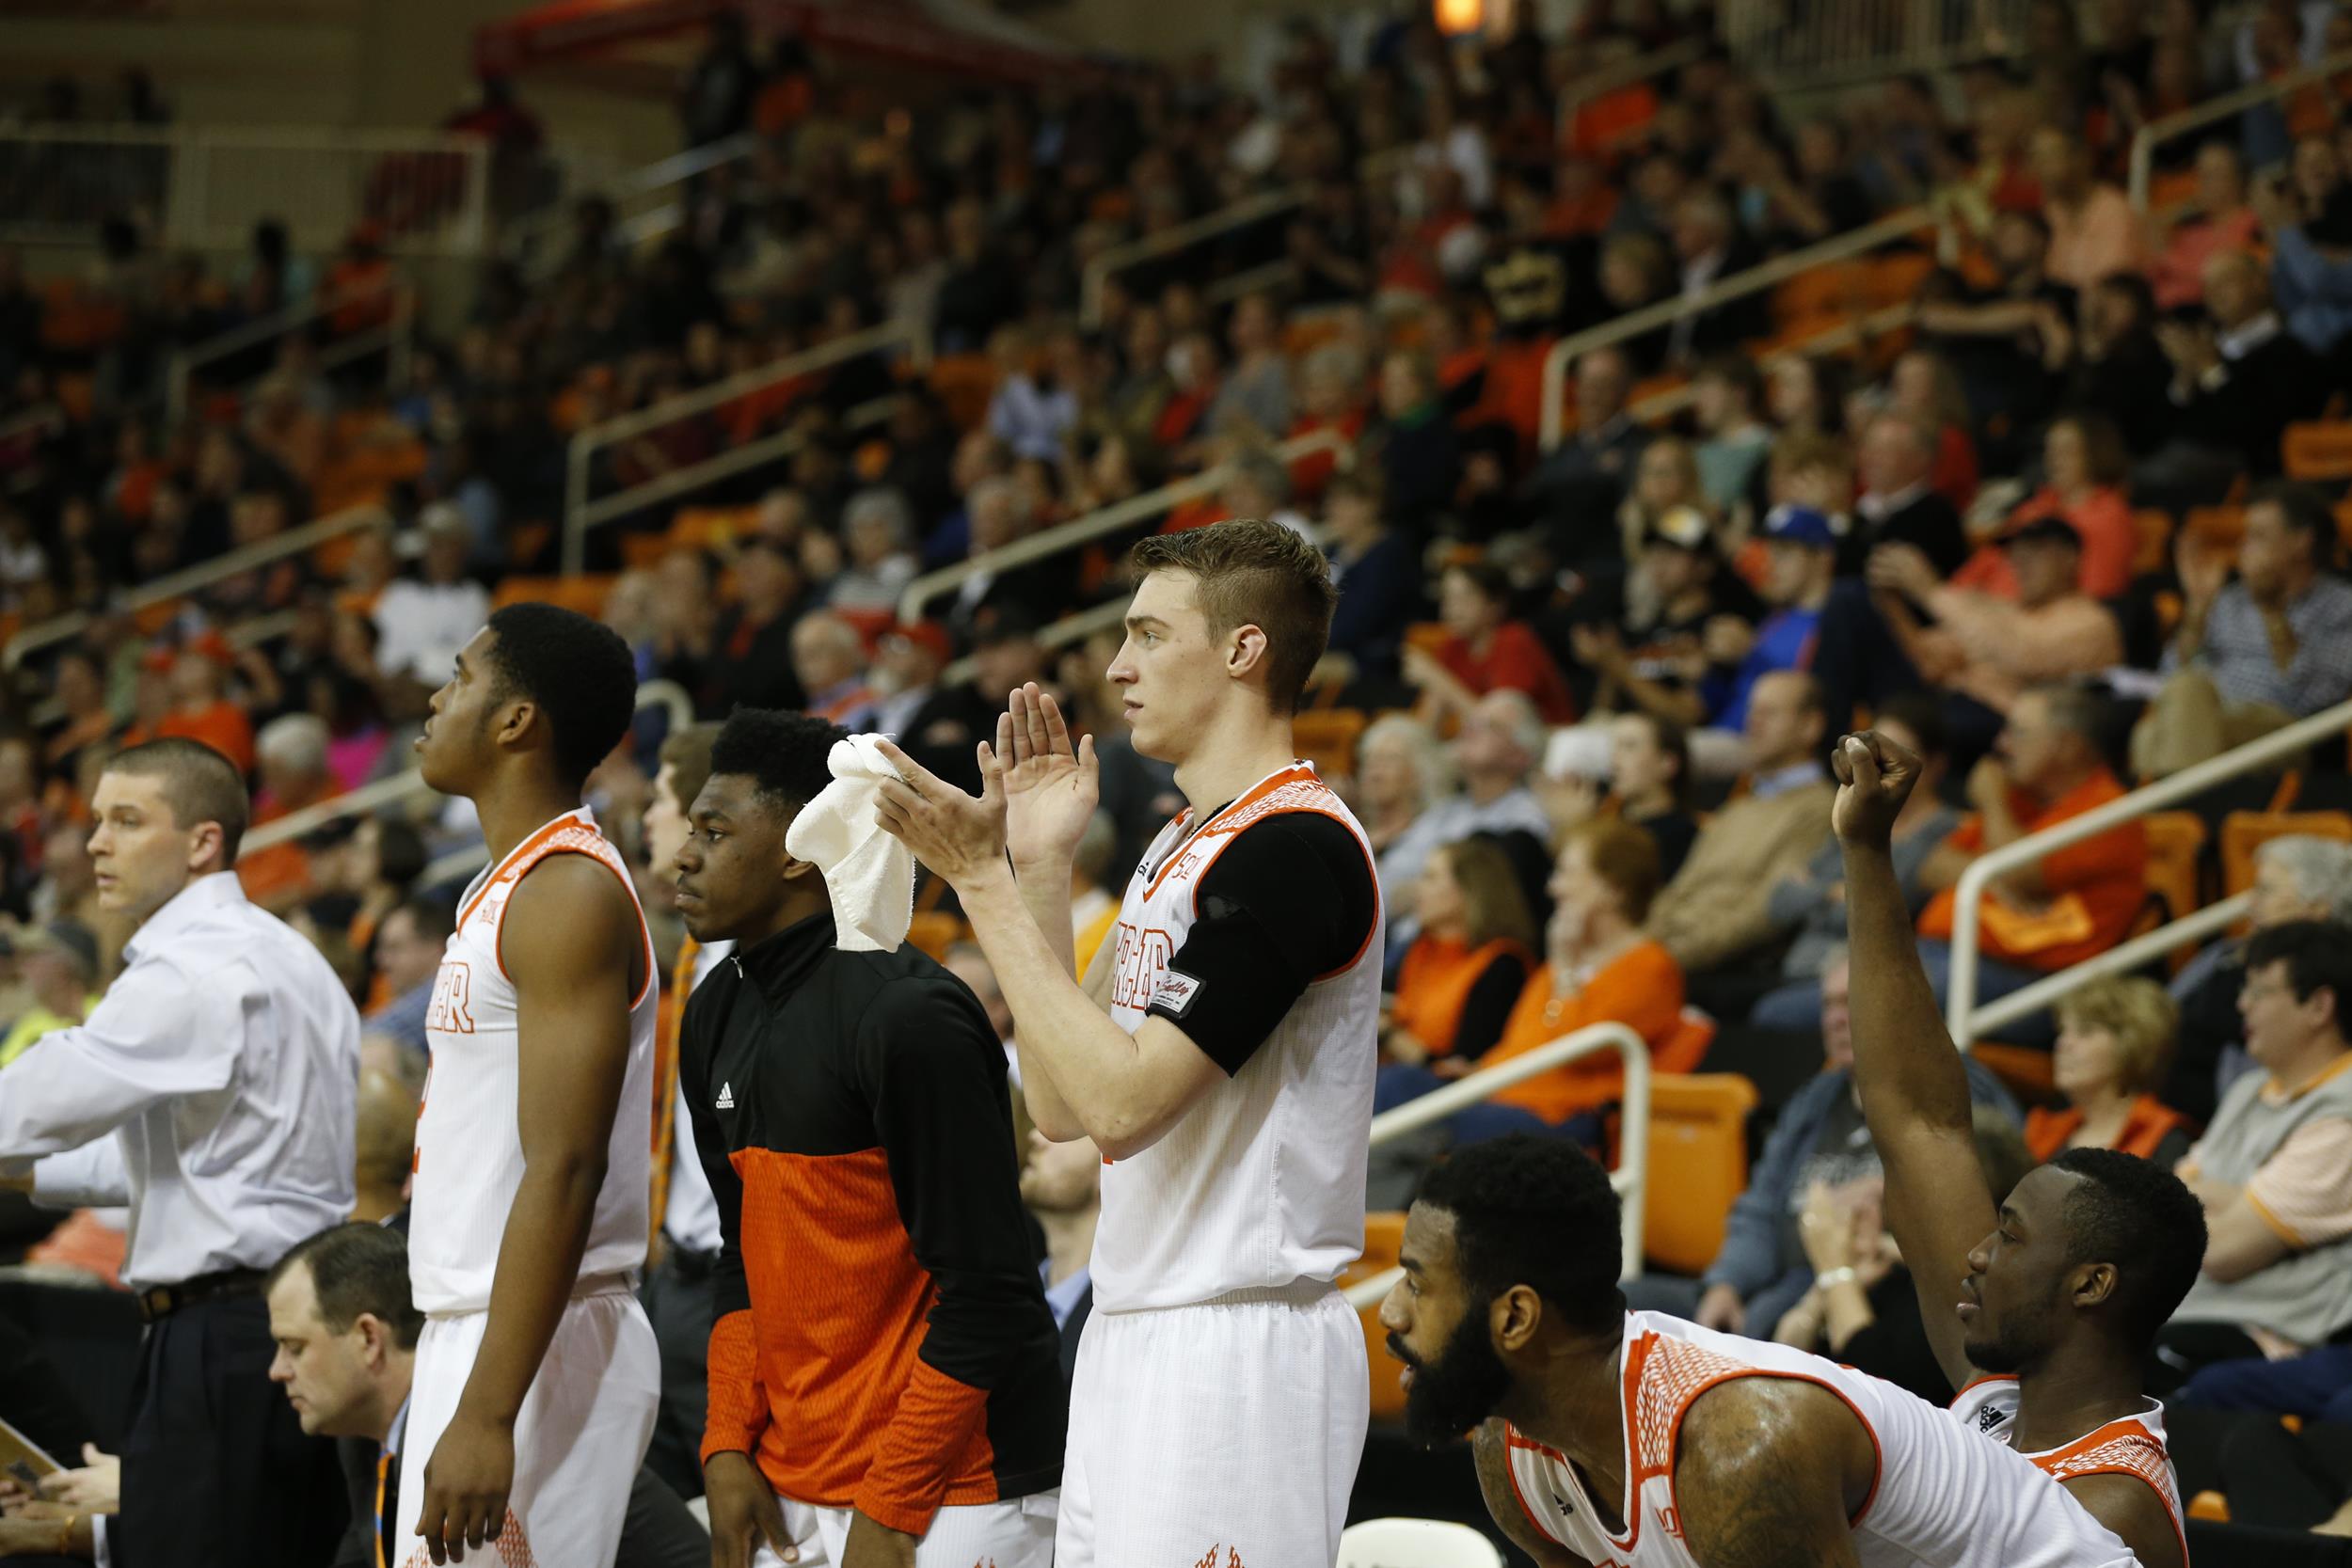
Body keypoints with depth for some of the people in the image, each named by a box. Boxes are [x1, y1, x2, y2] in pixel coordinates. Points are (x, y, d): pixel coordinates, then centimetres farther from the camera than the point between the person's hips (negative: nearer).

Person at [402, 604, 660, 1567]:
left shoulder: (569, 891, -14)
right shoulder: (509, 887, 18)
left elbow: (565, 1171, -22)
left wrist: (486, 1414, -26)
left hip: (535, 1353, -10)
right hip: (473, 1334, 10)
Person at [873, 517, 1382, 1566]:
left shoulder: (1295, 848, -15)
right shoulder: (1181, 847, 17)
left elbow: (1122, 1103, -20)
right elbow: (1060, 1106, 15)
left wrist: (983, 884, -15)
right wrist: (1039, 866, 10)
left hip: (1241, 1350, -10)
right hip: (1132, 1338, 10)